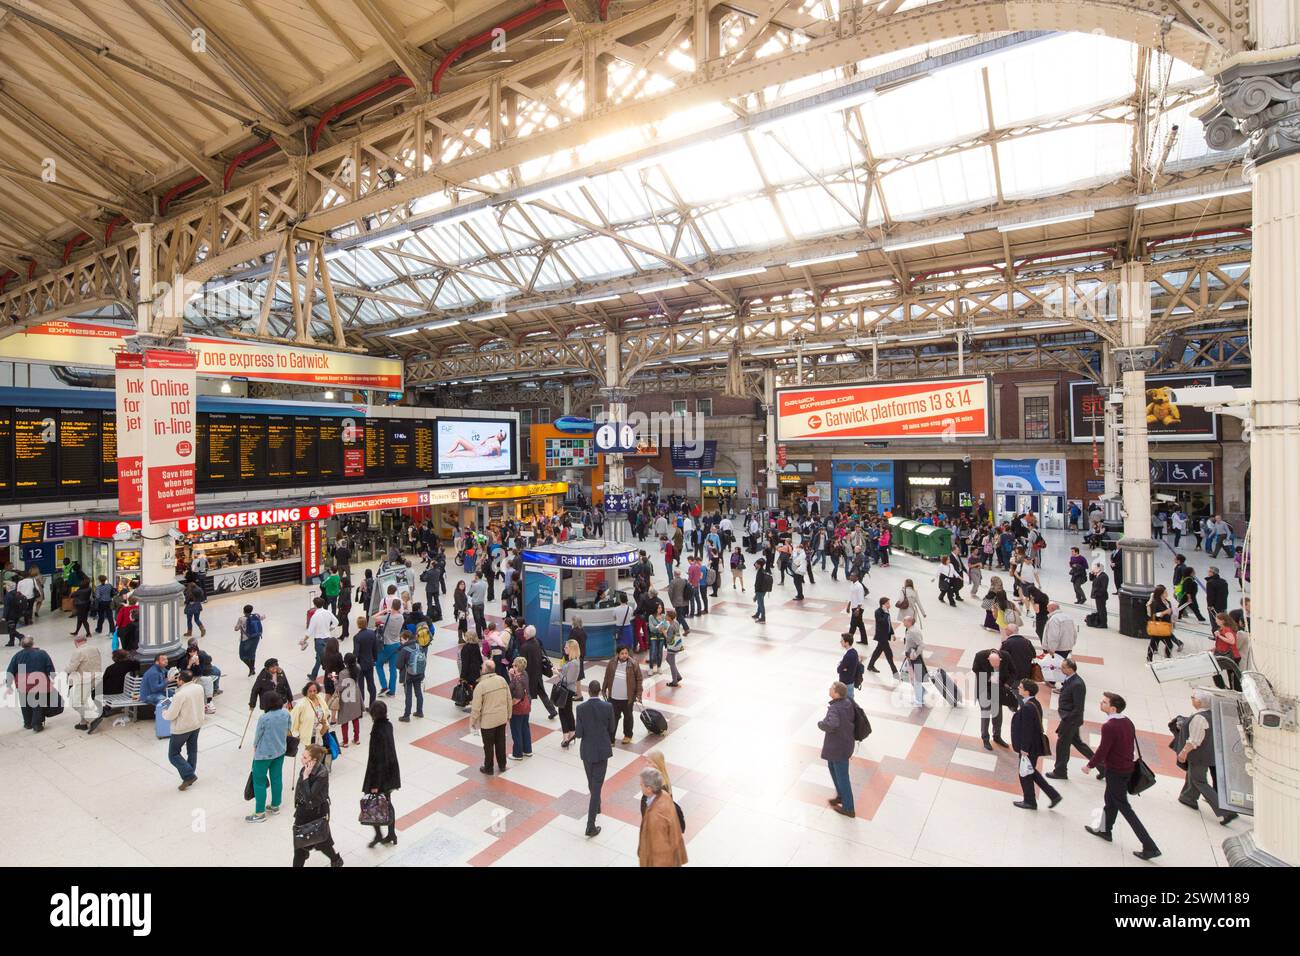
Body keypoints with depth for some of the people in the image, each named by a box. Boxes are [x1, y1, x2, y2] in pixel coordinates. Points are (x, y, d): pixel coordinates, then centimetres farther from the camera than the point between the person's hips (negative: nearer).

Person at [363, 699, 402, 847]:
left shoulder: (378, 732, -28)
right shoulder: (388, 725, -4)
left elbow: (378, 759, -23)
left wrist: (375, 784, -18)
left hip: (380, 772, -8)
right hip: (391, 771, 8)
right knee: (387, 803, 19)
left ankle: (378, 834, 23)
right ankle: (392, 835, 29)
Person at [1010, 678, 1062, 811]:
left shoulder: (1027, 707, -28)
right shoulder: (1035, 703, 1)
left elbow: (1027, 730, -25)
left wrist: (1024, 749, -17)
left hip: (1029, 747, -9)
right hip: (1035, 744, 9)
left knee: (1025, 773, 10)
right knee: (1031, 771, 24)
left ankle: (1030, 802, 27)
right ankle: (1053, 794, 28)